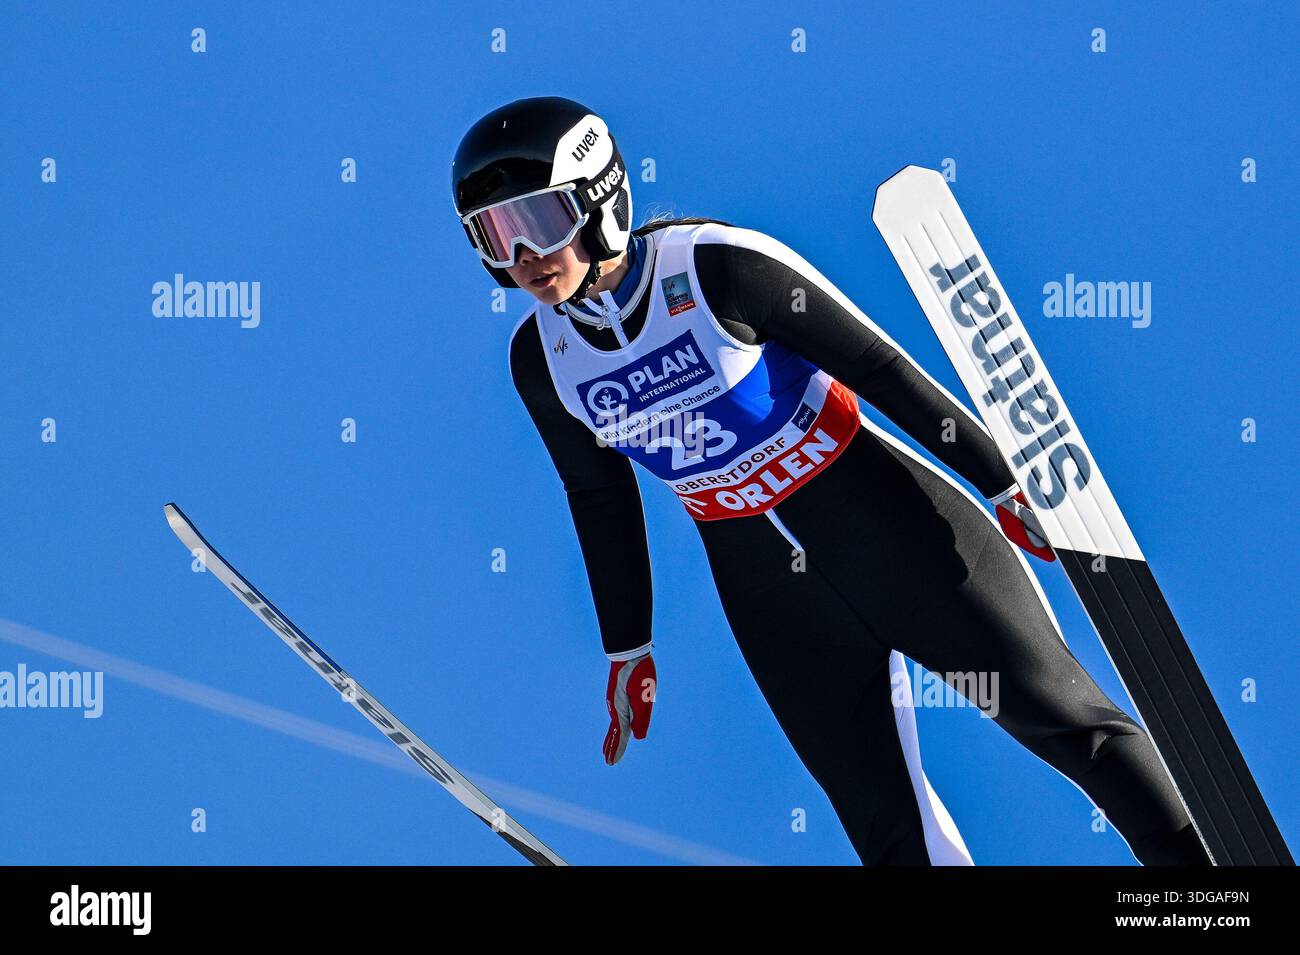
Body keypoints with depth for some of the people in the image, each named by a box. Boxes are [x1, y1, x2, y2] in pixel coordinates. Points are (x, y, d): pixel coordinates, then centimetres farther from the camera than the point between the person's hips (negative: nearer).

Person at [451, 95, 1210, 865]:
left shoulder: (715, 266, -19)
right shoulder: (541, 356, -4)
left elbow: (877, 365, -12)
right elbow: (600, 501, 12)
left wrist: (1001, 484, -7)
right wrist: (628, 650, 18)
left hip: (886, 522, -4)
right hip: (763, 586, 4)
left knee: (1061, 715, 2)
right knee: (888, 823, 2)